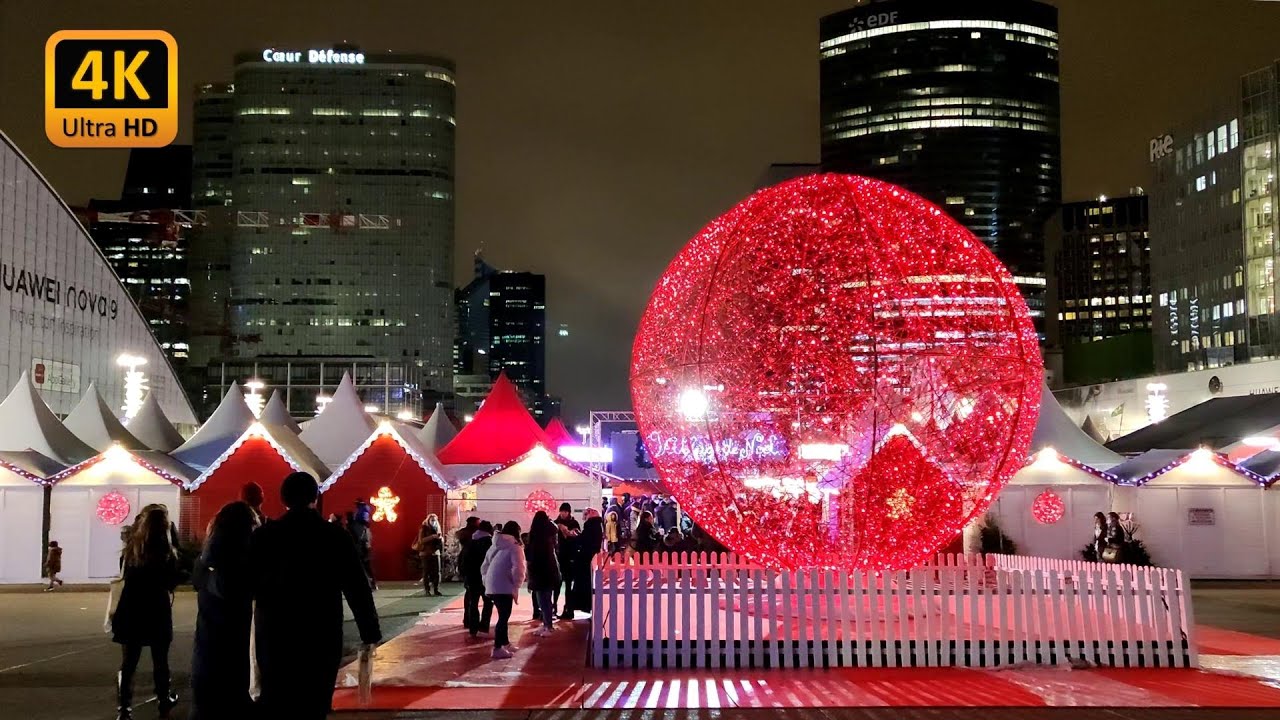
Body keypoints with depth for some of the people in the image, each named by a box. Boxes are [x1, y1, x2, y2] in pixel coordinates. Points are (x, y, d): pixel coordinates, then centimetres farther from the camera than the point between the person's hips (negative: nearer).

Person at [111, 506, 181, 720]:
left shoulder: (131, 548, 2)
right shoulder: (167, 553, -12)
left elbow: (124, 574, 16)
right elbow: (172, 582, -4)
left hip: (131, 611, 3)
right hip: (157, 612, -3)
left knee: (128, 663, 3)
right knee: (160, 661, 13)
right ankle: (165, 701, 26)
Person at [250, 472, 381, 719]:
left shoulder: (263, 536, -3)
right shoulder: (336, 536, -5)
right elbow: (357, 588, -6)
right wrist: (370, 632, 0)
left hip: (274, 634, 1)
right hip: (322, 636, -1)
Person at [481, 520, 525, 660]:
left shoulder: (494, 547, 17)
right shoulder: (514, 547, -8)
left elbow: (484, 567, 21)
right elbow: (518, 569, -19)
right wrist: (516, 587, -11)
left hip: (491, 587, 8)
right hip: (504, 587, -8)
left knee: (503, 616, 19)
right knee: (503, 617, -4)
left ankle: (505, 643, 29)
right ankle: (497, 649, -6)